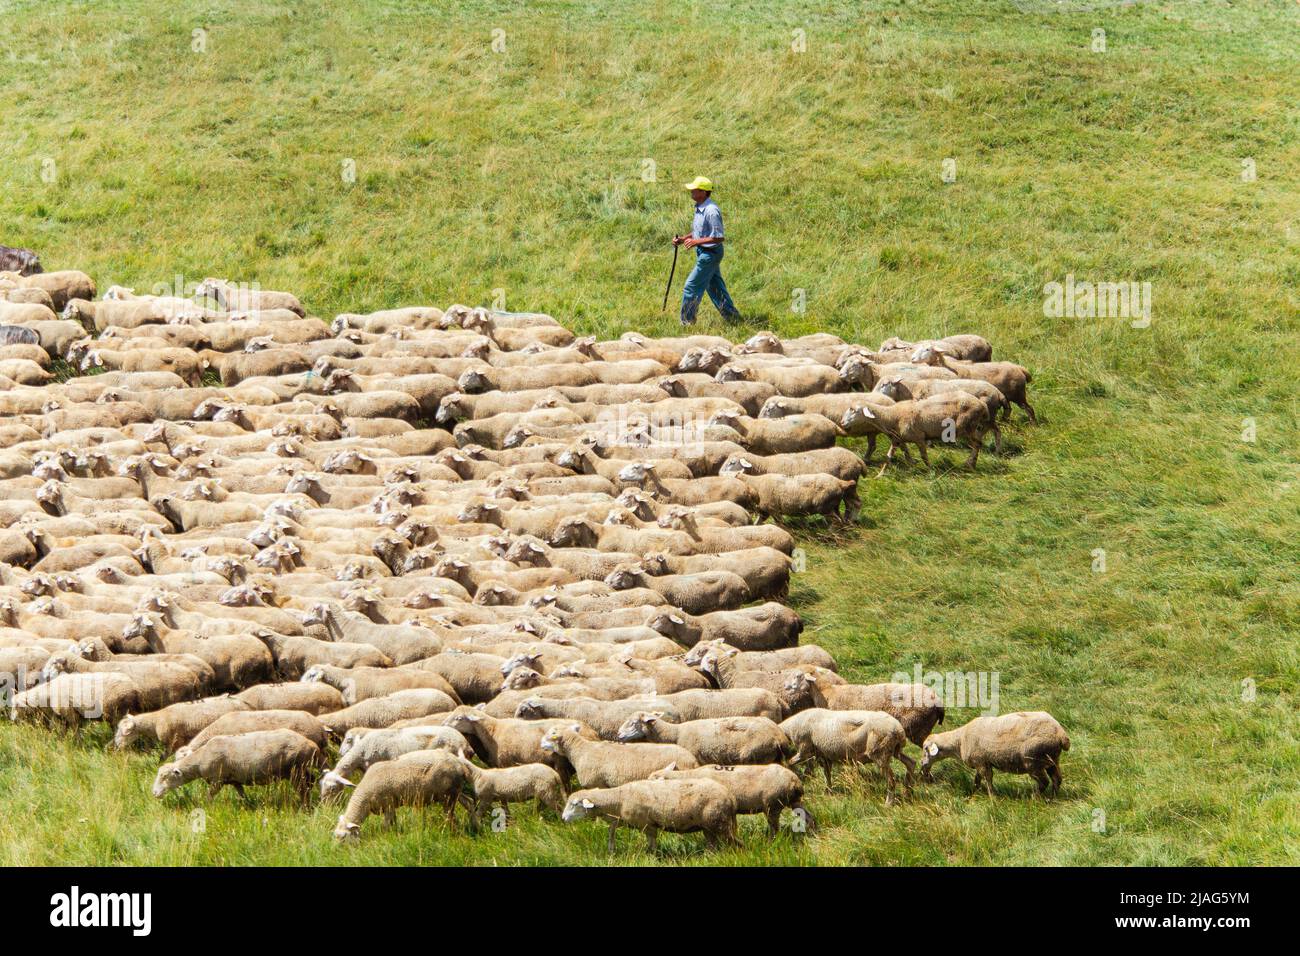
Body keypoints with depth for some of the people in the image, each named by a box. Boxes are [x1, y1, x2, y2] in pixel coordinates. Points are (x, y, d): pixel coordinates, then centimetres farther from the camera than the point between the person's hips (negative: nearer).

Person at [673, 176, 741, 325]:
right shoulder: (699, 208, 7)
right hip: (704, 253, 10)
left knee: (692, 287, -4)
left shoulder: (711, 211, -24)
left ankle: (687, 322, 5)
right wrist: (683, 239, 5)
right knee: (715, 287, 17)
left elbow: (719, 238, -24)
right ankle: (732, 317, 25)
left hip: (710, 254, -10)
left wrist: (696, 242, -25)